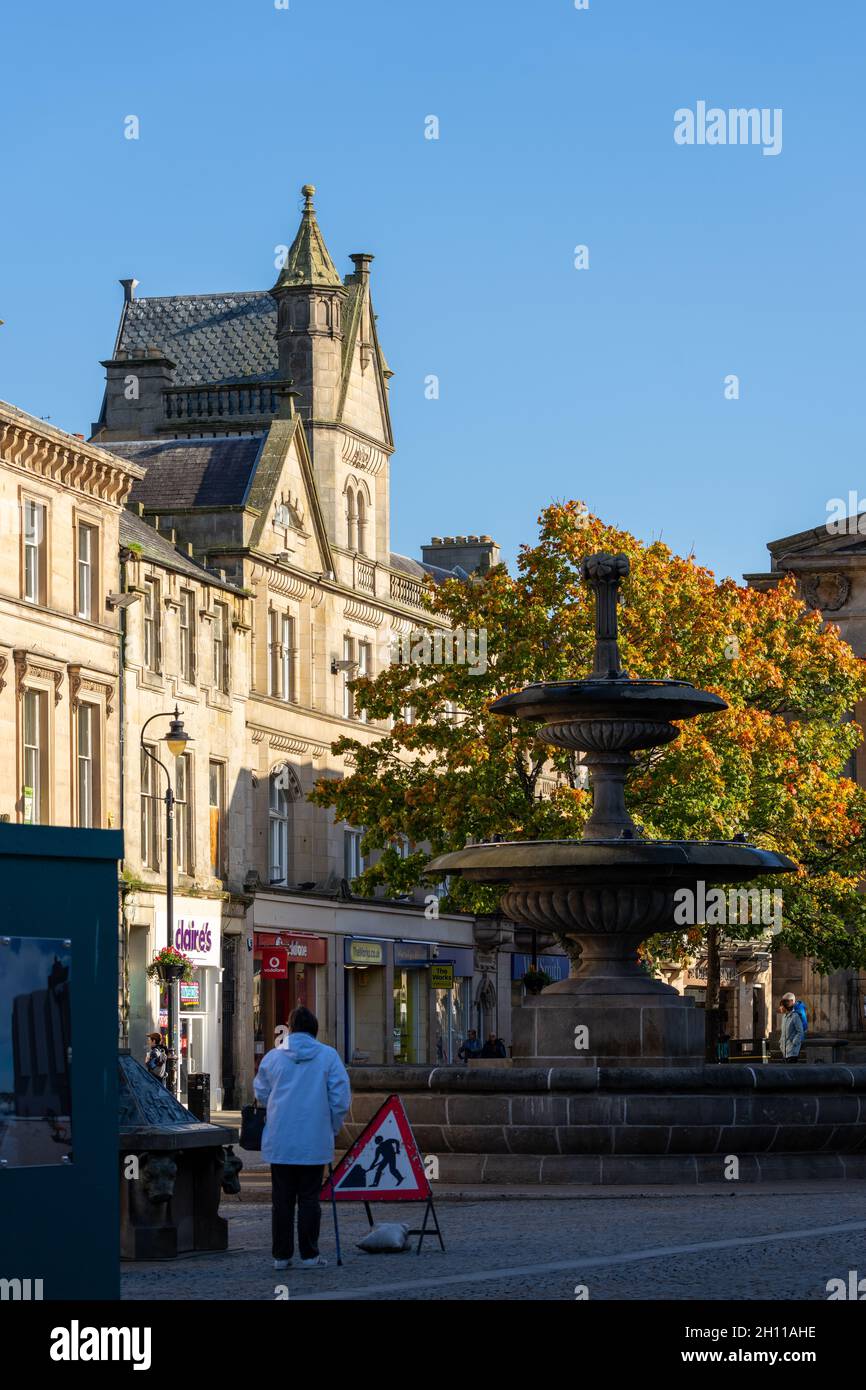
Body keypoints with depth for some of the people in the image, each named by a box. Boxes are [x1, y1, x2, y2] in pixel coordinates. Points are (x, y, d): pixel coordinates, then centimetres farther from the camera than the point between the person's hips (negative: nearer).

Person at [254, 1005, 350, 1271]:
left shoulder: (272, 1057, 2)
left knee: (282, 1199, 8)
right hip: (315, 1141, -1)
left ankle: (281, 1255, 9)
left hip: (279, 1142, 1)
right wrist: (333, 1128, 10)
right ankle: (309, 1255, 4)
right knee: (309, 1198, 4)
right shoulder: (328, 1056, -3)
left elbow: (261, 1093, 12)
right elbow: (340, 1097, -4)